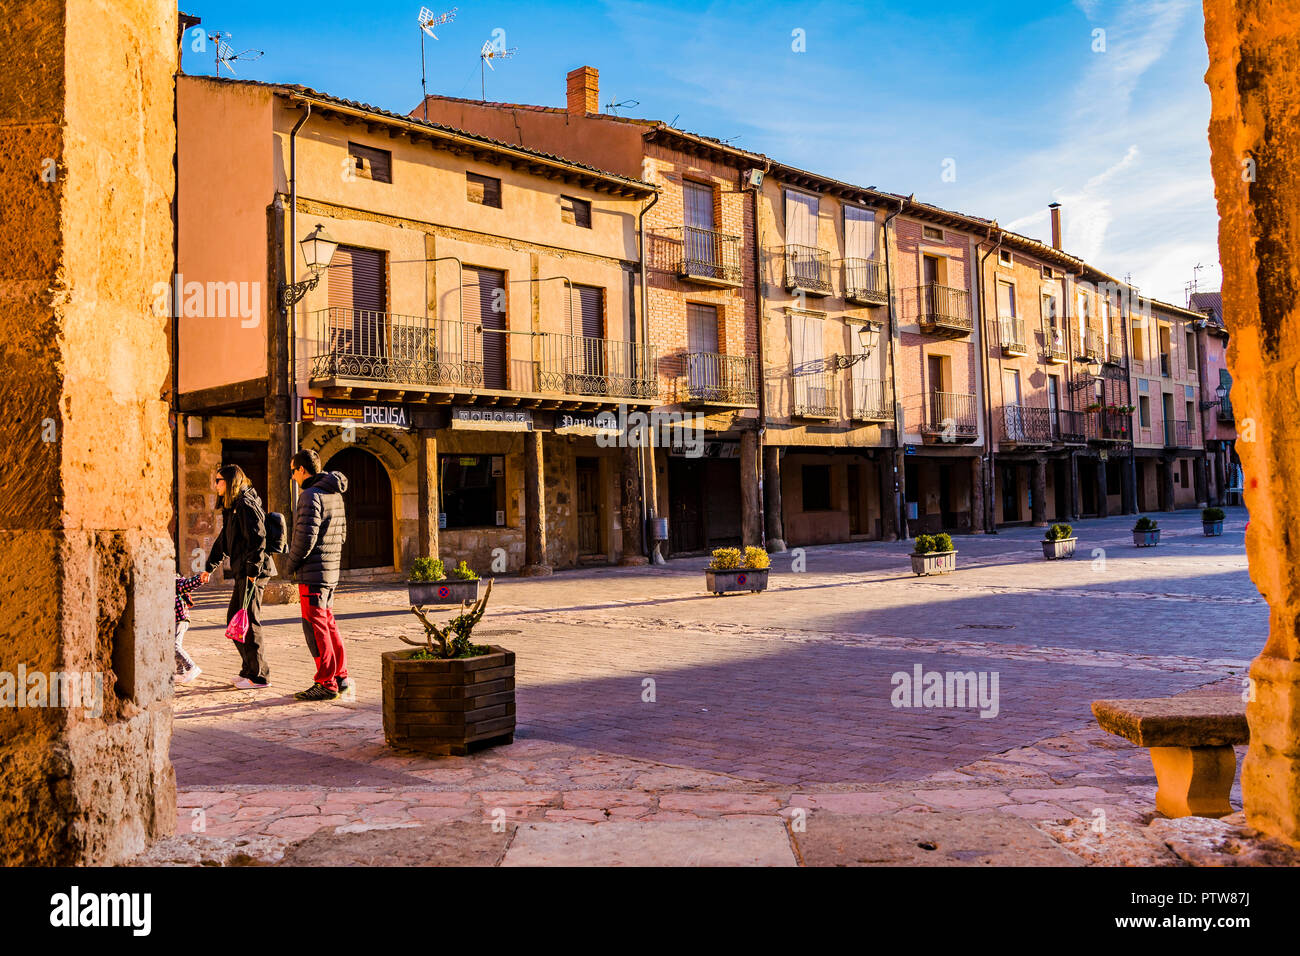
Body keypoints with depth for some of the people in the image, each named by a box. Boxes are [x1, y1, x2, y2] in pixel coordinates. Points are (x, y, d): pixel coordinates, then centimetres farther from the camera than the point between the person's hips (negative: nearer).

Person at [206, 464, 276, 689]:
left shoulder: (246, 504, -12)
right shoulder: (232, 507, 20)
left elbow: (257, 538, -20)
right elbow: (224, 540, 29)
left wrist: (252, 571, -23)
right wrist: (210, 567, 31)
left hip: (253, 571, -10)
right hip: (243, 572, 10)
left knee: (249, 622, -6)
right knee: (233, 618, 14)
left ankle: (259, 676, 0)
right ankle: (249, 670, 22)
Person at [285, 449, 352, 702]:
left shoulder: (311, 496, -15)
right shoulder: (334, 494, 13)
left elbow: (306, 537, -20)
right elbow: (342, 534, 18)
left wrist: (291, 565, -7)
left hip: (313, 572, -9)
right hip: (332, 569, 9)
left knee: (316, 627, -3)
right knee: (328, 623, 15)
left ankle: (326, 684, 0)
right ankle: (341, 678, 20)